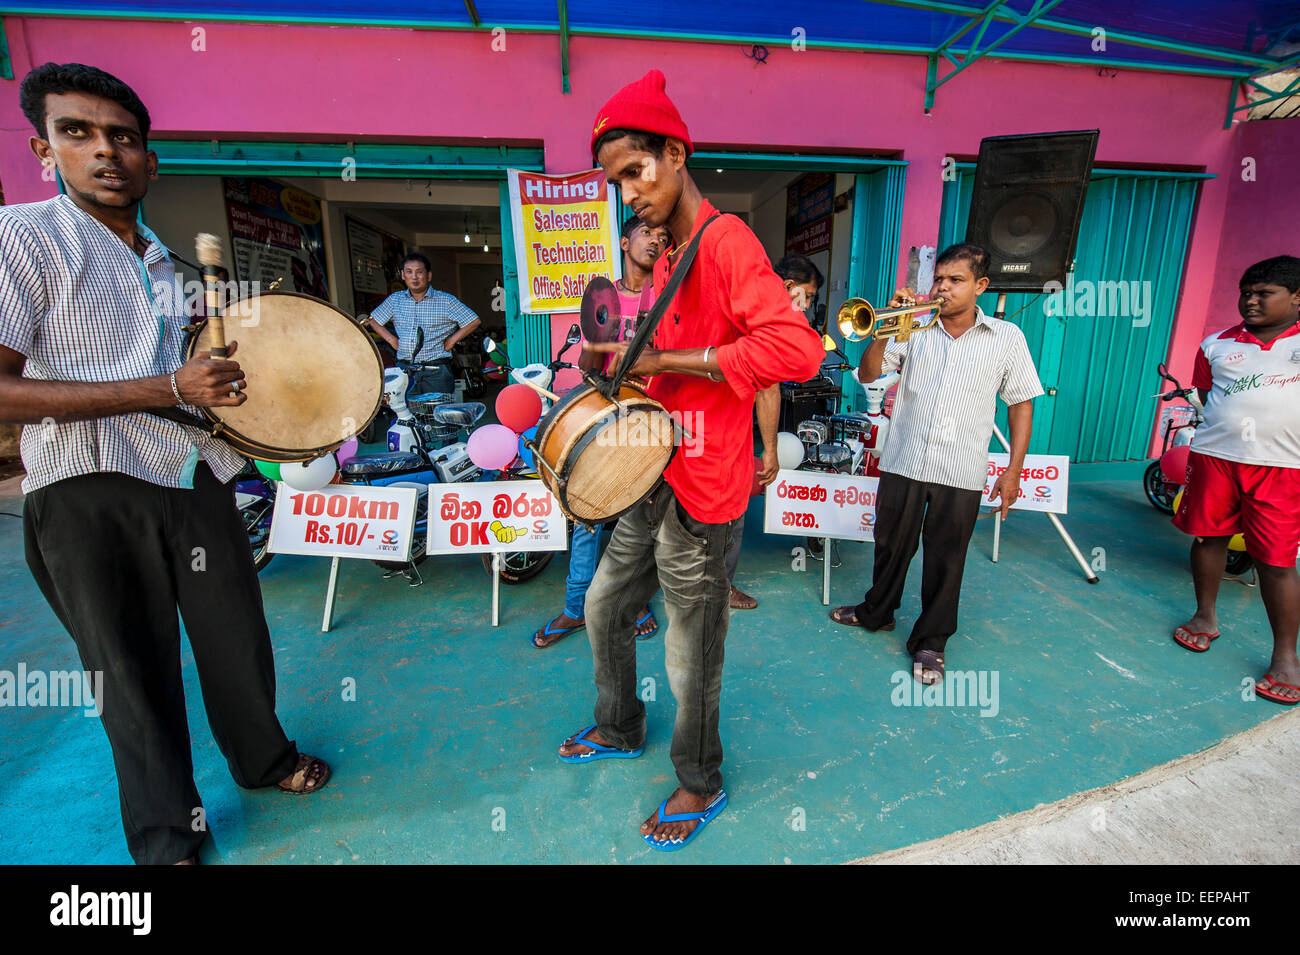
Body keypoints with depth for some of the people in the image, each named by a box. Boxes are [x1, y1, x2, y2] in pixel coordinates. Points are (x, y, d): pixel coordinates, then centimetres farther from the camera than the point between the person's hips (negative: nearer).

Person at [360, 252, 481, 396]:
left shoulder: (446, 301, -1)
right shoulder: (394, 300, 11)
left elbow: (474, 321, 0)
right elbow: (372, 320, 23)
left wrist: (452, 340, -3)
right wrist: (391, 339, 10)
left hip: (436, 373, -3)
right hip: (404, 371, 3)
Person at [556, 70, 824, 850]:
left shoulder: (726, 241, -15)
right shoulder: (670, 255, 14)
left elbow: (797, 348, -29)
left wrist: (671, 360, -25)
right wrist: (628, 357, 8)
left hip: (700, 492, -9)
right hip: (655, 477, 10)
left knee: (691, 655, 6)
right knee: (605, 606, 21)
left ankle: (702, 785, 33)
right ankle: (621, 731, 46)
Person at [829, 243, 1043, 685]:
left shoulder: (1007, 337, 5)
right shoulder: (915, 328, 6)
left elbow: (1021, 403, 6)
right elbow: (868, 374, 1)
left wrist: (1014, 469, 0)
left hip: (961, 474, -1)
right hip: (903, 462, 1)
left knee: (946, 558, 7)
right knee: (891, 544, 13)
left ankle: (931, 641, 24)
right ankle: (877, 612, 36)